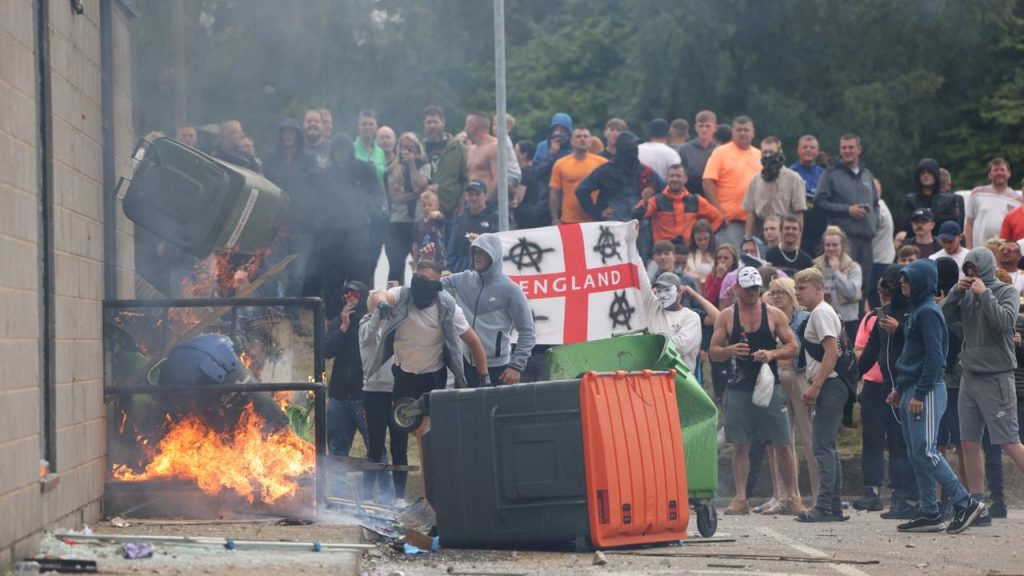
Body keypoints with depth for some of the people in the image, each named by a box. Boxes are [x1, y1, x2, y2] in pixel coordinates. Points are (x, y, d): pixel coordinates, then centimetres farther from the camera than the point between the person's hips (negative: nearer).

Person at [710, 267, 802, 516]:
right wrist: (729, 351, -15)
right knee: (740, 446, 1)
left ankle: (792, 496, 5)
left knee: (783, 444, -2)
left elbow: (792, 346, 5)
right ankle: (741, 498, 5)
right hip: (739, 389, 0)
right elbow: (713, 352, 6)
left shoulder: (774, 315, 6)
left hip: (769, 385, 0)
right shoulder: (726, 316, 6)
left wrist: (772, 354, -13)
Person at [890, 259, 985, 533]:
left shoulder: (928, 312, -13)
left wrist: (920, 394, -21)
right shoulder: (916, 310, 16)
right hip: (911, 391, 10)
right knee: (916, 454, 7)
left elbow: (934, 357, -19)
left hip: (927, 391, -10)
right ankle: (929, 513, 9)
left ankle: (965, 503, -9)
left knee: (924, 451, -13)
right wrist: (900, 389, 19)